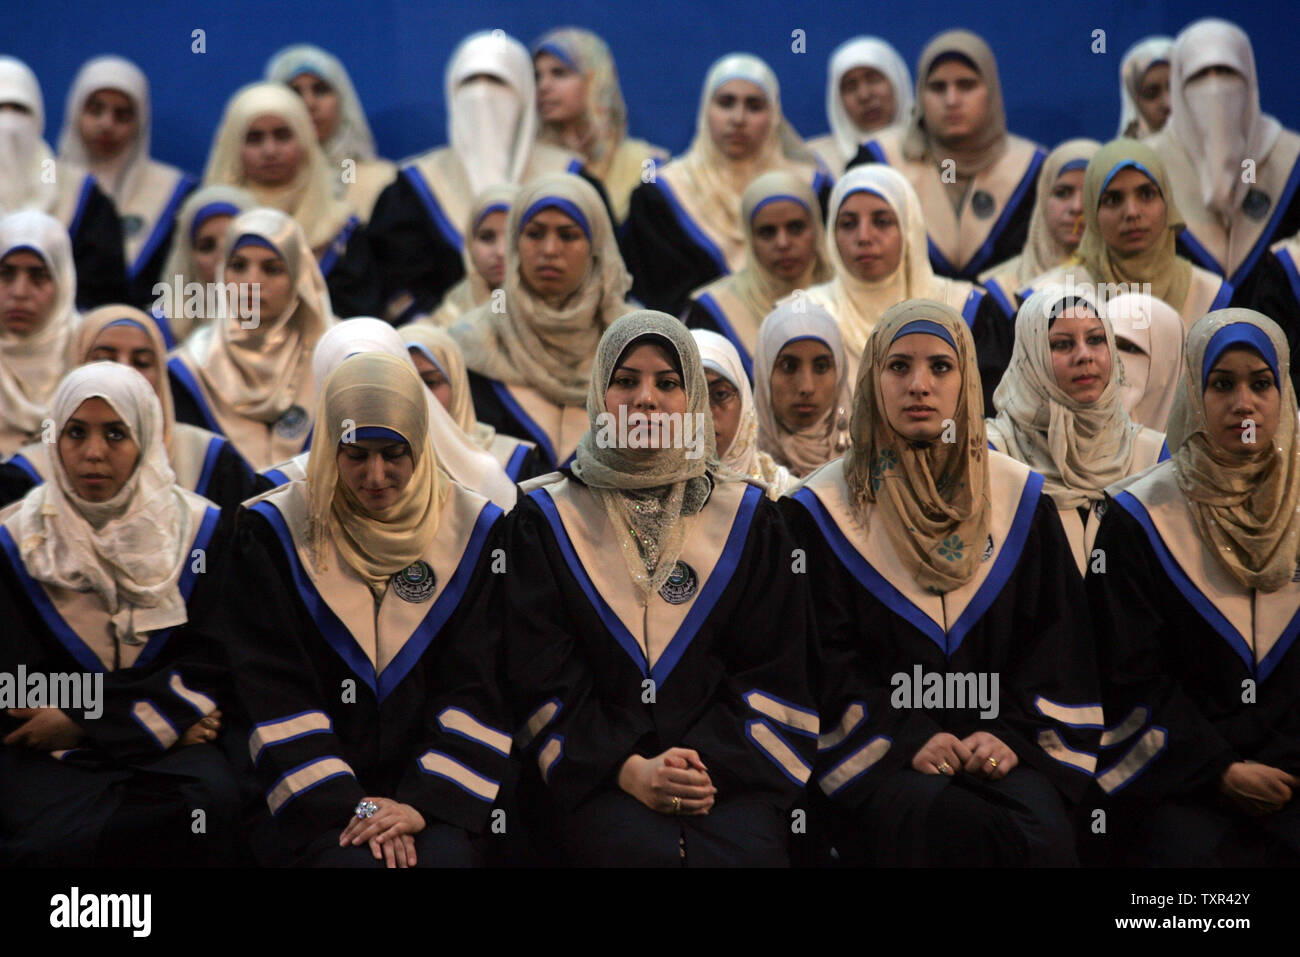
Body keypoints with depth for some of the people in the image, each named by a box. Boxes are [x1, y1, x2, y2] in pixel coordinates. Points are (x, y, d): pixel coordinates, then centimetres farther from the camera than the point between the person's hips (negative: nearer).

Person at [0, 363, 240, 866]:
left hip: (176, 740, 2)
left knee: (213, 802, -34)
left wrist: (86, 721, -10)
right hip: (49, 750, -2)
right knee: (63, 837, -36)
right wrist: (161, 716, -9)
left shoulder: (200, 531, 6)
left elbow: (211, 665, 1)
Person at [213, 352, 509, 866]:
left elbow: (476, 690, 3)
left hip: (431, 784, 1)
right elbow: (273, 692, -2)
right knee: (353, 860, -30)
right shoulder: (273, 531, 5)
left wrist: (426, 800, -12)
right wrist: (345, 806, -13)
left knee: (445, 855, -29)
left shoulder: (472, 531, 8)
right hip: (315, 796, -1)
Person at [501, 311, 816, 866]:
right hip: (593, 773, -1)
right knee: (647, 851, -32)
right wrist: (629, 770, -14)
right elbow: (541, 675, 1)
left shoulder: (746, 518, 14)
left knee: (743, 851, -31)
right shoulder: (546, 521, 10)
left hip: (727, 766, 1)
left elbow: (774, 670, 7)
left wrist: (712, 764, -10)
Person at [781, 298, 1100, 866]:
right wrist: (908, 736, -14)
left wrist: (1012, 730, -7)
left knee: (1042, 830, -29)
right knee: (946, 825, -33)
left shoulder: (1020, 498, 13)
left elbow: (1054, 635, 10)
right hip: (879, 750, -2)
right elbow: (826, 654, 0)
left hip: (1001, 743, 2)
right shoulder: (823, 509, 6)